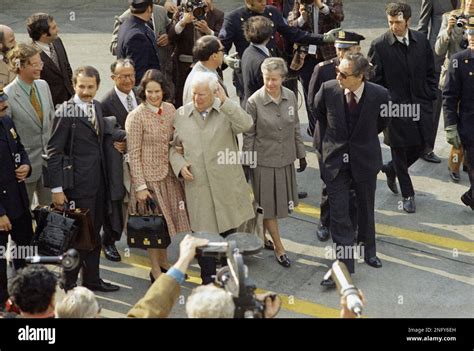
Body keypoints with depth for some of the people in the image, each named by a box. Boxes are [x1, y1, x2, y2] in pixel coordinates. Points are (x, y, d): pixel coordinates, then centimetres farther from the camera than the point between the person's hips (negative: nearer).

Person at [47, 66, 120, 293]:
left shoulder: (96, 106, 9)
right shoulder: (66, 112, -14)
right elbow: (53, 152, -15)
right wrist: (57, 189, -17)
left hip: (98, 180, 7)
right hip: (78, 182, -7)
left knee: (94, 232, 17)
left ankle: (92, 279, 30)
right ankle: (68, 284, 13)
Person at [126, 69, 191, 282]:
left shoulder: (170, 110, 2)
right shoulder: (136, 117, -15)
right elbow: (133, 155, -14)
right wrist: (140, 186, -15)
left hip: (169, 174, 6)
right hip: (149, 176, -6)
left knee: (166, 221, 16)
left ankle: (164, 264, 34)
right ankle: (156, 271, 19)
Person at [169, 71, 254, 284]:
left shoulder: (227, 112, -2)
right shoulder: (181, 114, 5)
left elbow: (246, 125, -23)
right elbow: (172, 146, 14)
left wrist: (224, 102, -23)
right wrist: (179, 165, -4)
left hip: (226, 185, -1)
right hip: (197, 185, 1)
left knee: (228, 232, 12)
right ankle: (208, 279, 20)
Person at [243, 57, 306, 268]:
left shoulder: (290, 97, -4)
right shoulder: (254, 102, -15)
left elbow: (295, 128, 7)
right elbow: (248, 135, -8)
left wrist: (301, 154, 11)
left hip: (286, 158, 4)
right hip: (264, 161, -4)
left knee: (282, 202, 14)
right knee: (269, 205, 6)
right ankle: (279, 248, 18)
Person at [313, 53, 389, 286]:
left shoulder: (379, 95, -17)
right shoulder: (328, 89, -15)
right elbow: (319, 112, 9)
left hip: (365, 158, 0)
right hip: (335, 159, 0)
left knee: (366, 208, 18)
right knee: (339, 214, -2)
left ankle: (368, 250, 40)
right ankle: (344, 265, 4)